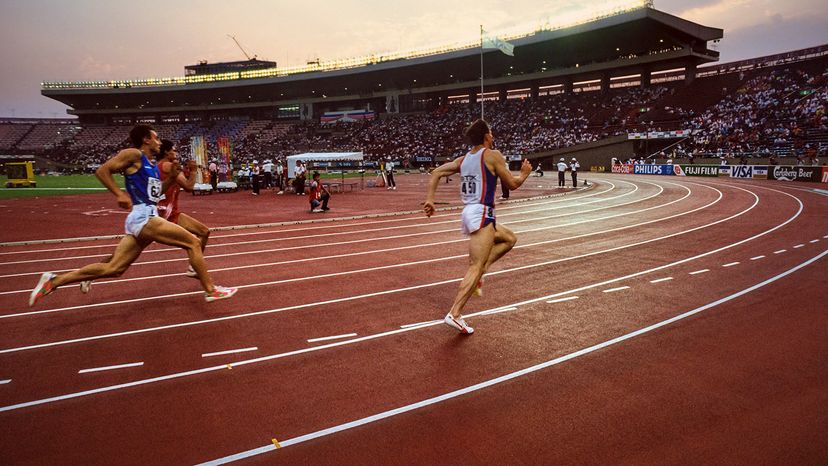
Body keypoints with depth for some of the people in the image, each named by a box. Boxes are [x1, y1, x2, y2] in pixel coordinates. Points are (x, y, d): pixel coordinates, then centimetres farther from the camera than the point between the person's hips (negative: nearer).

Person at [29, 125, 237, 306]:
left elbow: (155, 192, 27)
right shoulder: (133, 154, -4)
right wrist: (120, 194, -14)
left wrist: (172, 177, 14)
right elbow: (102, 171, -7)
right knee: (192, 242, -7)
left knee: (112, 268, 7)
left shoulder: (151, 165, 21)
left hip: (143, 219, 9)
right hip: (143, 217, -9)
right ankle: (211, 291, -1)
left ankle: (53, 281, 16)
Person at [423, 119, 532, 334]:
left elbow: (436, 173, 9)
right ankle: (454, 315, -15)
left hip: (468, 213, 8)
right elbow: (512, 184, -2)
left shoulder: (463, 159, 14)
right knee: (476, 267, -10)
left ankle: (478, 273, 12)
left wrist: (429, 199, 5)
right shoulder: (492, 155, -5)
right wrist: (525, 173, 17)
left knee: (509, 238, 26)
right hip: (481, 214, -8)